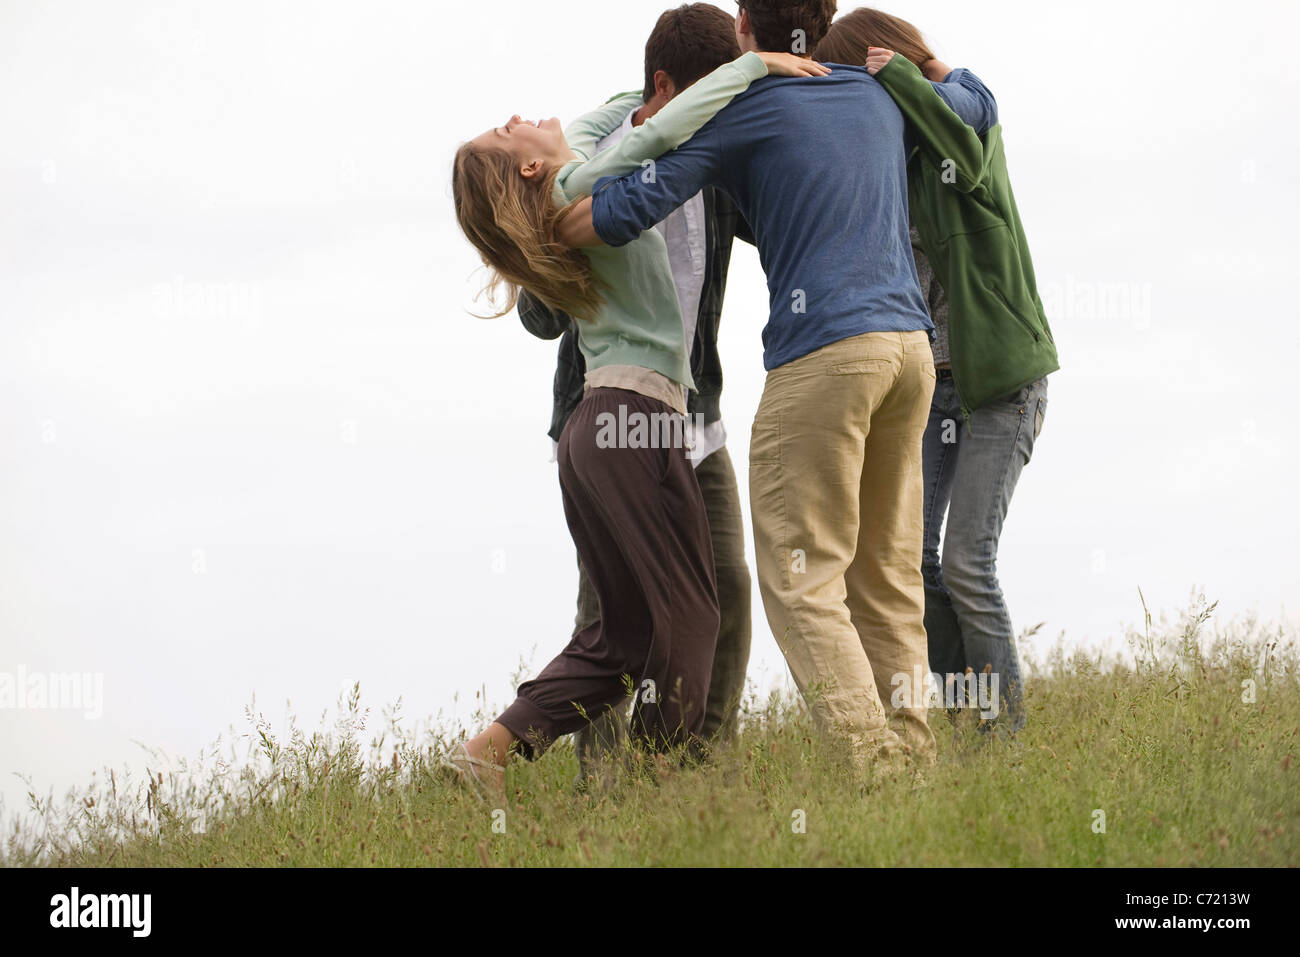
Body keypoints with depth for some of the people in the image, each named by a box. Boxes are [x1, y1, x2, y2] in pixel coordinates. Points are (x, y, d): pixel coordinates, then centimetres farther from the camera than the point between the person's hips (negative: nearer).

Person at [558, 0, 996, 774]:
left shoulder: (740, 112, 0)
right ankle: (911, 753, 5)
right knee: (886, 571, 10)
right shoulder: (877, 93, 18)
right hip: (910, 342, 7)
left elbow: (618, 217, -6)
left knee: (801, 577, -5)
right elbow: (976, 106, 39)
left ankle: (869, 757, -16)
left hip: (823, 351, -7)